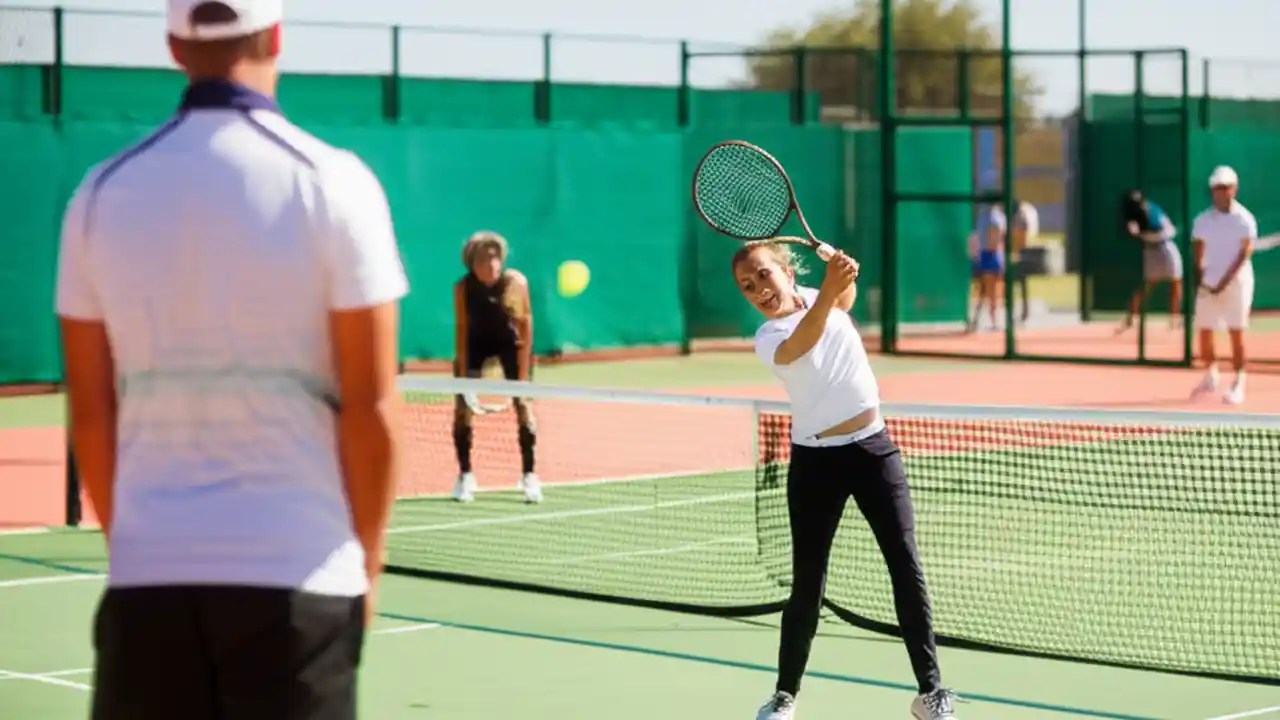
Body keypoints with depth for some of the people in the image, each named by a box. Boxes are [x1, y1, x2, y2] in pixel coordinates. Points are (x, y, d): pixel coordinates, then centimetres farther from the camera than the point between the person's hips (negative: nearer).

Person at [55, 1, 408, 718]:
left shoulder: (102, 194, 4)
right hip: (297, 576, -3)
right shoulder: (331, 183, -6)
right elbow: (371, 406, -6)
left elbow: (91, 413, 8)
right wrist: (368, 561, 6)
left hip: (147, 575, 3)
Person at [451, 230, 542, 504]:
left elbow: (525, 325, -19)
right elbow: (462, 329, -18)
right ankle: (465, 476, 5)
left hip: (510, 342, -1)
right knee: (463, 406, -7)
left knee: (522, 404, -10)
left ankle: (529, 475, 0)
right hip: (476, 343, 1)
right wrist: (463, 375, -21)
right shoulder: (463, 288, -24)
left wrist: (523, 374, -20)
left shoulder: (516, 282, -27)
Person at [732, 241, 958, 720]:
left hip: (874, 449, 3)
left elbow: (846, 300, -13)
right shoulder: (770, 340, -16)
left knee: (907, 568, -2)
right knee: (807, 583, -1)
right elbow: (803, 343, -35)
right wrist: (828, 291, -53)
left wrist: (842, 274, -34)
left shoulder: (819, 299, 4)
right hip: (816, 462, -3)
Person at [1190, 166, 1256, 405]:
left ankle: (1238, 384, -2)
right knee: (1204, 331, 5)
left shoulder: (1244, 219, -5)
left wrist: (1225, 282, -19)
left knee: (1236, 333, -6)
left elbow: (1245, 254, -12)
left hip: (1237, 282, -4)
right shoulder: (1203, 220, 7)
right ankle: (1210, 377, 24)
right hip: (1208, 284, 4)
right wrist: (1200, 278, -9)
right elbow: (1198, 252, 8)